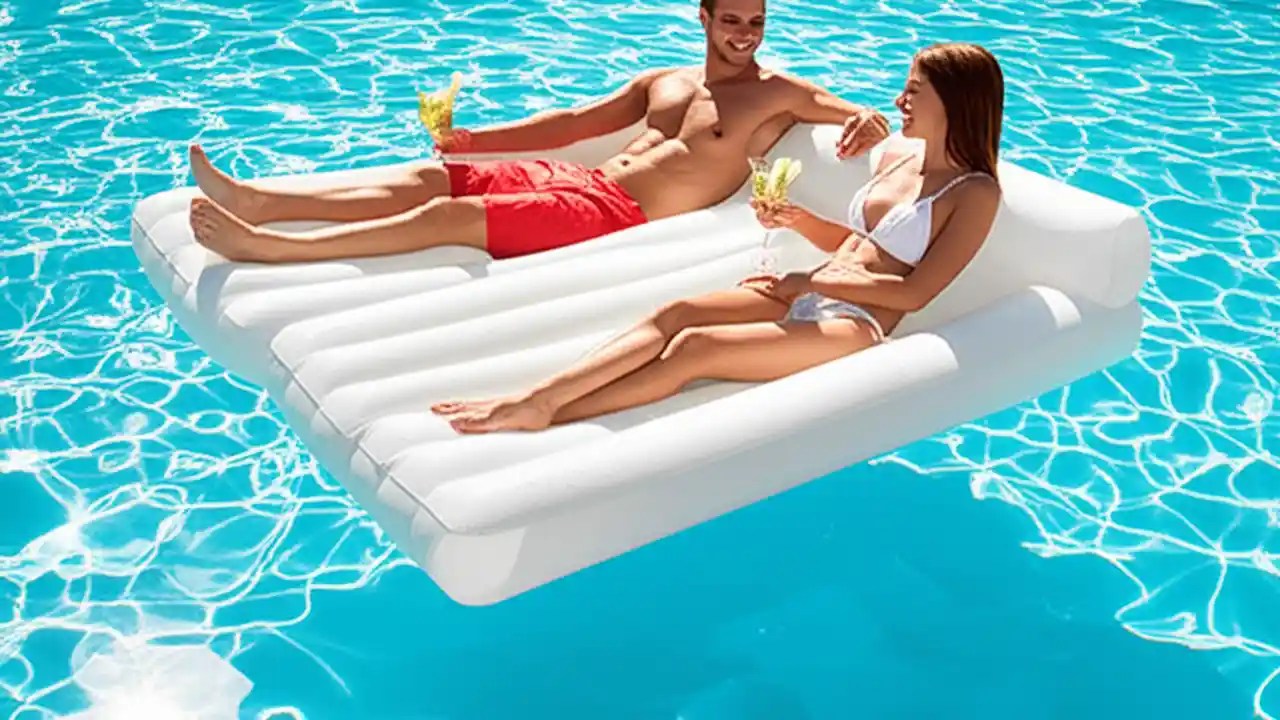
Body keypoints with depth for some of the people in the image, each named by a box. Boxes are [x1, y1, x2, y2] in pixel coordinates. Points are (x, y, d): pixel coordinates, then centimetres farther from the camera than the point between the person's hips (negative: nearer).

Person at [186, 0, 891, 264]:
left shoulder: (778, 94, 4)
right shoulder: (661, 81, 21)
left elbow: (871, 119, 2)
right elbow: (572, 122, 21)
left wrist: (867, 123, -25)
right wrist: (477, 139, 13)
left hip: (617, 214, -7)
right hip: (580, 181, 7)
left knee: (448, 215, -19)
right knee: (425, 176, -5)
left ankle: (268, 250, -21)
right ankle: (255, 202, -7)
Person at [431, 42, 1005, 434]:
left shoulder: (975, 194, -6)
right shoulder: (899, 153, 17)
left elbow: (915, 293, -14)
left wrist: (812, 282, -12)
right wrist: (797, 219, 6)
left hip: (855, 323, -7)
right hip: (807, 298, 7)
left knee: (694, 347, -27)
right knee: (676, 312, -18)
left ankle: (543, 418, -31)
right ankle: (537, 397, -29)